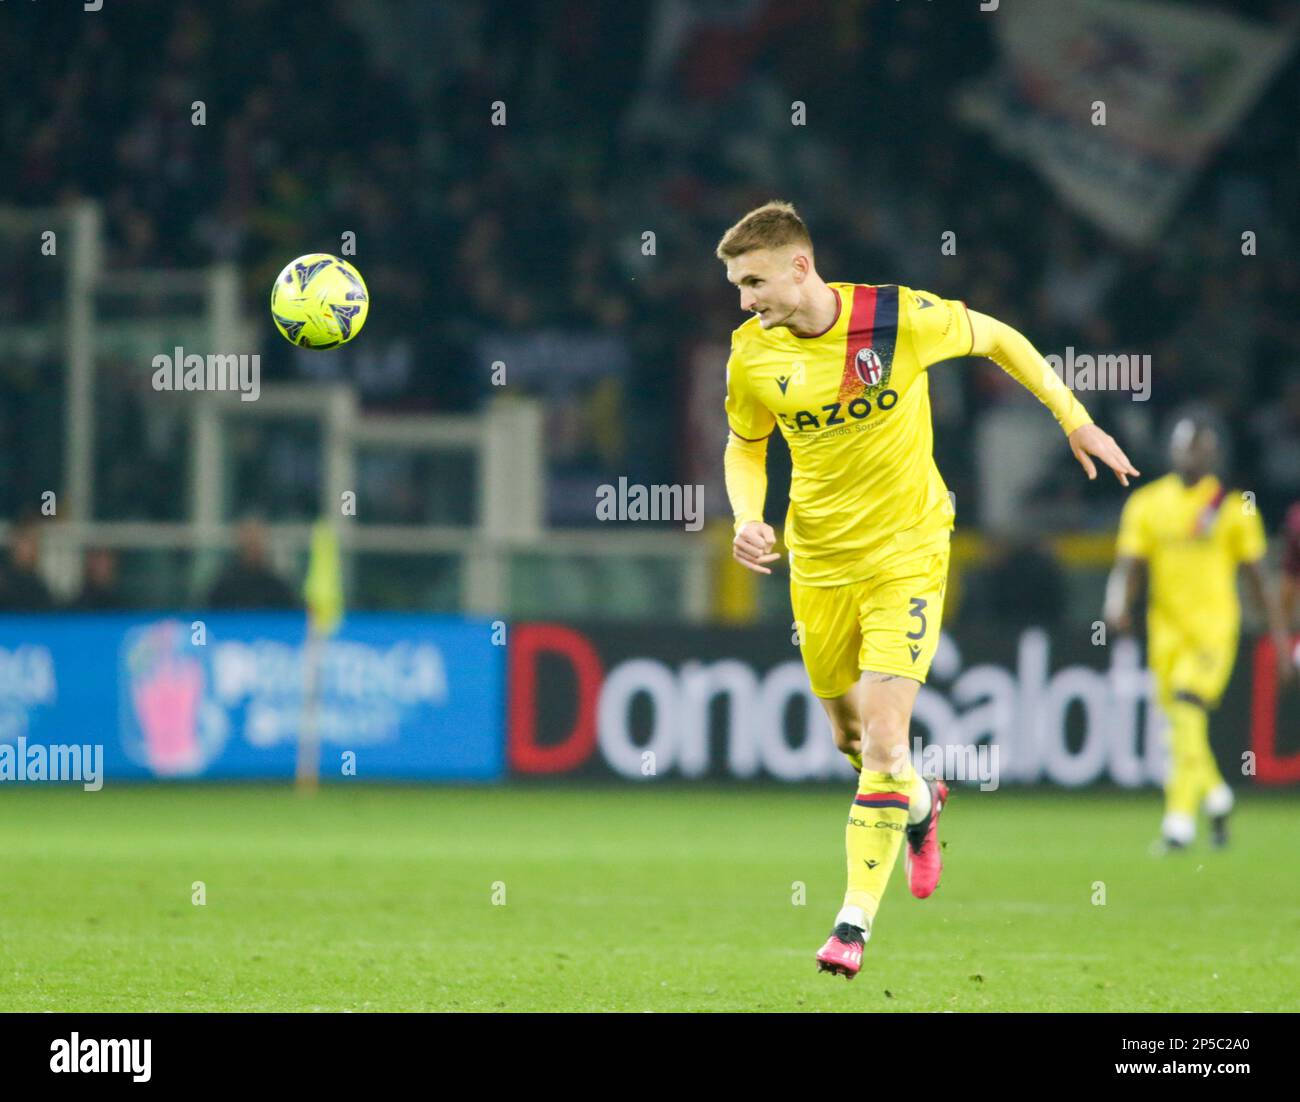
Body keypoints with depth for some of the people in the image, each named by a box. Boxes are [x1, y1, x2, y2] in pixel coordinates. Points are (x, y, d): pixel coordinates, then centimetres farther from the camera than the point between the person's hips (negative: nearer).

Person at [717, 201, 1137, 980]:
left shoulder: (900, 317, -17)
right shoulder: (753, 354, -8)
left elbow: (997, 337, 1)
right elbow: (745, 446, 10)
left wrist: (1076, 420, 3)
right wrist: (748, 518, -10)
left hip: (906, 555, -4)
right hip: (818, 559, 4)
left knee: (883, 741, -15)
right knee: (850, 735, 16)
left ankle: (856, 921, -10)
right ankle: (919, 806, 49)